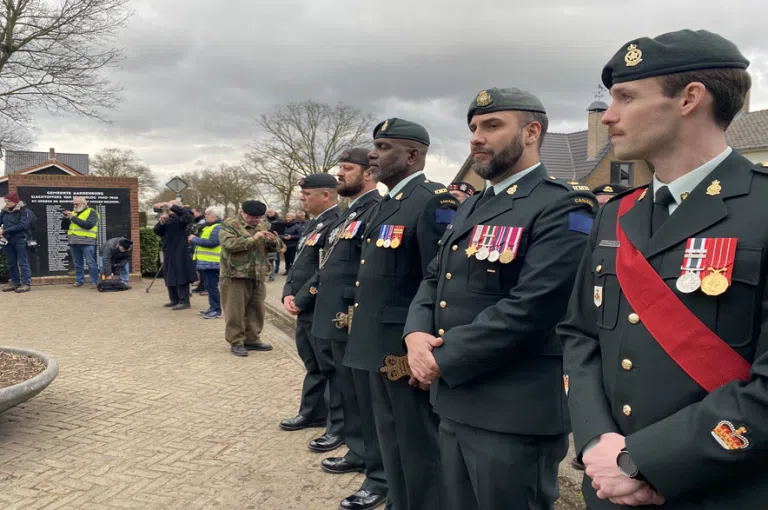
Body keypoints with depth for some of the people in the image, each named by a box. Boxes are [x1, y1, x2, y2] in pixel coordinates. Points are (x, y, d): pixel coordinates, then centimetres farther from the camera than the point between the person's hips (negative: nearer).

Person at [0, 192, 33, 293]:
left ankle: (26, 284, -4)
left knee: (23, 263, -5)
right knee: (11, 264, 10)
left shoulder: (24, 211, -6)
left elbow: (22, 225, -17)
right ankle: (15, 283, 18)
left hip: (20, 240, -6)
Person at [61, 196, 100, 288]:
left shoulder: (91, 212, 1)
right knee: (77, 263, 10)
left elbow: (88, 225, -16)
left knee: (91, 263, -7)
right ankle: (79, 281, 18)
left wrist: (73, 218, -13)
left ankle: (94, 282, -4)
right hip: (74, 242, 6)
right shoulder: (73, 213, 21)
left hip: (87, 242, -6)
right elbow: (64, 227, 20)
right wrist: (65, 218, 1)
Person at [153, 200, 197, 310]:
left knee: (181, 277, -9)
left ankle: (184, 301, -5)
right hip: (169, 253, 8)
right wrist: (162, 221, -12)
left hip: (180, 253, -8)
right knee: (170, 277, 13)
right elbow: (157, 231, 8)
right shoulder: (168, 219, 14)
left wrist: (168, 205, -28)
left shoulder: (181, 218, -6)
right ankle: (175, 300, 23)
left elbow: (187, 213, -29)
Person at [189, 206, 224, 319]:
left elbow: (212, 242, -23)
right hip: (206, 262, 11)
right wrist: (194, 240, 7)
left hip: (211, 263, -11)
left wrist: (195, 239, -16)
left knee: (212, 287, -8)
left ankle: (216, 310, -2)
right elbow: (204, 241, 26)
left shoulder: (218, 228, -12)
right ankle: (212, 308, 22)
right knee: (208, 286, 14)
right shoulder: (208, 227, 21)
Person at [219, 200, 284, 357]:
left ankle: (252, 339, 24)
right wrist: (253, 239, -24)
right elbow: (228, 244, -23)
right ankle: (236, 342, 10)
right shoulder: (229, 225, -6)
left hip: (257, 276, 6)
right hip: (236, 275, -6)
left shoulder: (262, 225, 14)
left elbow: (270, 248, 17)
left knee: (256, 310, 12)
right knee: (235, 311, -1)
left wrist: (274, 242, -8)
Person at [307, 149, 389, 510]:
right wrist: (315, 289, 15)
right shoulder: (350, 212, 17)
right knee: (350, 394, 21)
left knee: (369, 399, 0)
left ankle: (381, 476, 12)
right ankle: (359, 453, 37)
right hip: (339, 320, 10)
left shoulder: (376, 210, -15)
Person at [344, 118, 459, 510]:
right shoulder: (386, 204, 14)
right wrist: (363, 328, 17)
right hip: (381, 347, 9)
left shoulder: (434, 202, -15)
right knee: (392, 444, 22)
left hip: (408, 350, -9)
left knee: (419, 448, 5)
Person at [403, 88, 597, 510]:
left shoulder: (562, 208, -14)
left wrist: (443, 360, -17)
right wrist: (416, 334, -7)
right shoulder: (471, 208, 15)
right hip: (454, 403, 8)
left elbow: (529, 310, -24)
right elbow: (434, 279, 14)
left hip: (516, 413, -8)